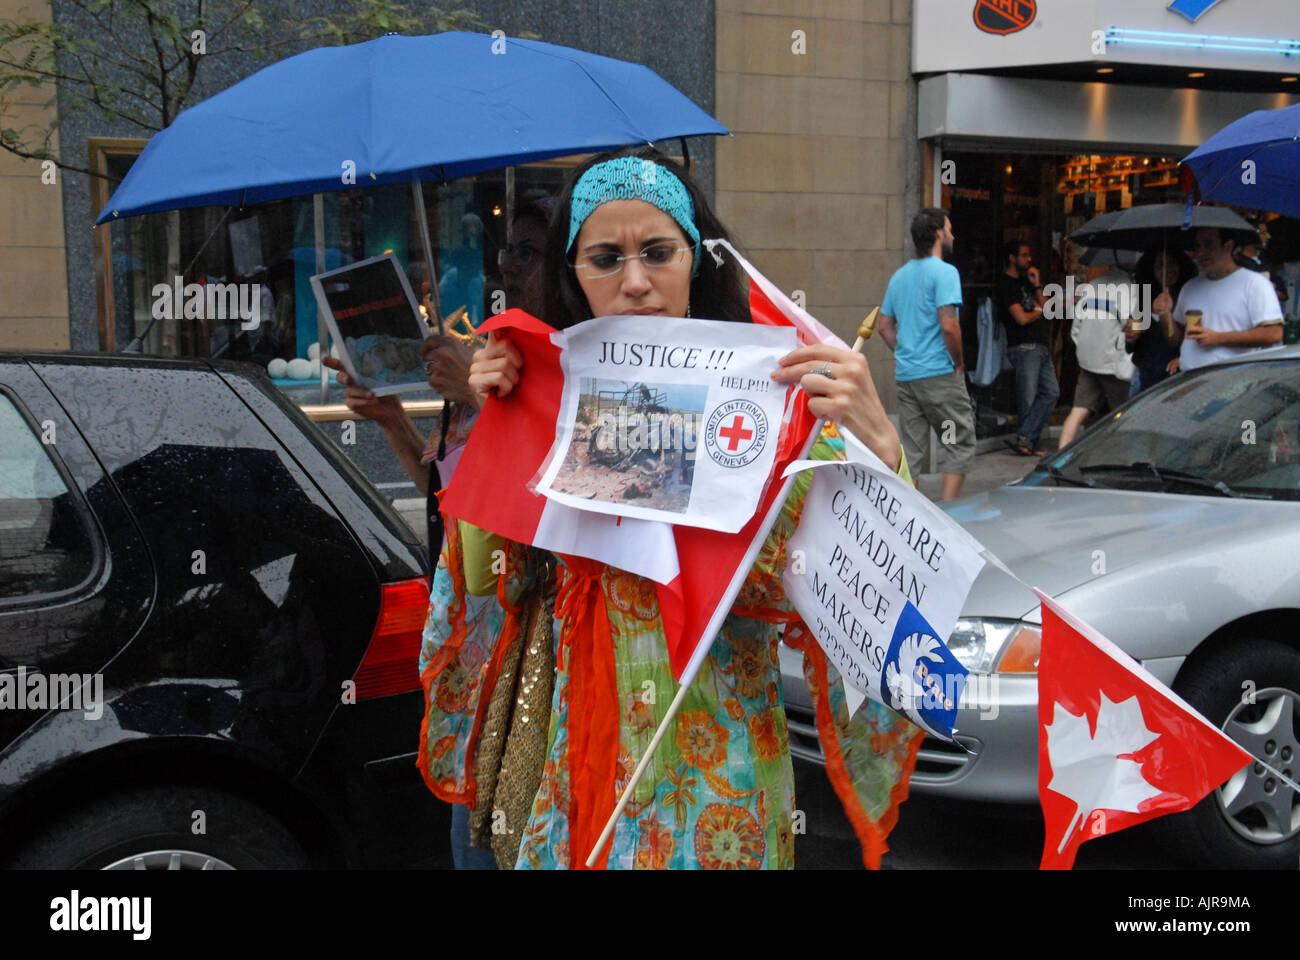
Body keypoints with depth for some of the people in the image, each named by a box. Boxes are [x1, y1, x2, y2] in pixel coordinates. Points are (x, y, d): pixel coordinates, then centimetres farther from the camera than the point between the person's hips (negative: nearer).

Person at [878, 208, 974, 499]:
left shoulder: (900, 275, 14)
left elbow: (885, 327, 17)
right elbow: (948, 326, -20)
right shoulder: (944, 272, -10)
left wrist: (905, 356, 16)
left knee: (912, 450, 10)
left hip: (906, 376, 7)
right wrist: (959, 362, -7)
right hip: (939, 374, -7)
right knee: (960, 443, 2)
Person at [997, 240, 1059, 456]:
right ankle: (1028, 441, 6)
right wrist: (1038, 311, 4)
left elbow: (1046, 307, 18)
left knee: (1051, 392, 0)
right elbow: (1022, 318, -15)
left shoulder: (1024, 282, 21)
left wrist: (1036, 285, 5)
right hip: (1024, 348, -9)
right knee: (1028, 398, -4)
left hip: (1040, 347, 9)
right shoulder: (1007, 284, -8)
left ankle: (1026, 441, -6)